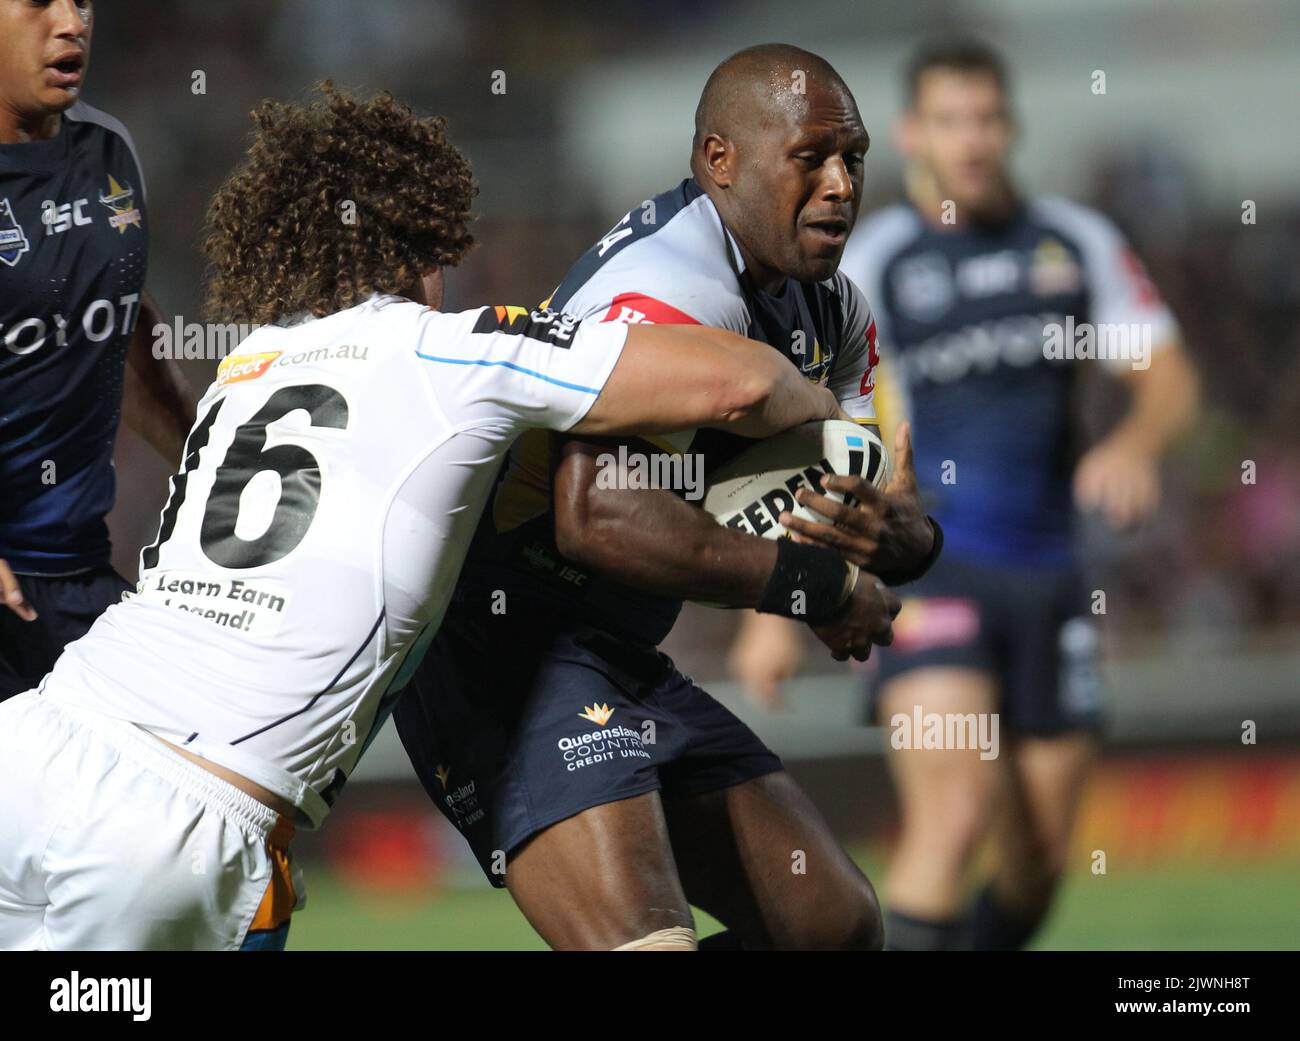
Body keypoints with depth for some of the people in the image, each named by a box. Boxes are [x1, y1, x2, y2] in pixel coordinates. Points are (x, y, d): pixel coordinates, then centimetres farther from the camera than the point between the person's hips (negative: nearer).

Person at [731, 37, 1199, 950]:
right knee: (956, 815, -22)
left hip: (1048, 573, 4)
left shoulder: (1079, 242, 9)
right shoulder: (873, 261, -2)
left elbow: (1170, 377, 7)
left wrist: (1135, 445, -17)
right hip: (924, 569, -4)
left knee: (1040, 859, 5)